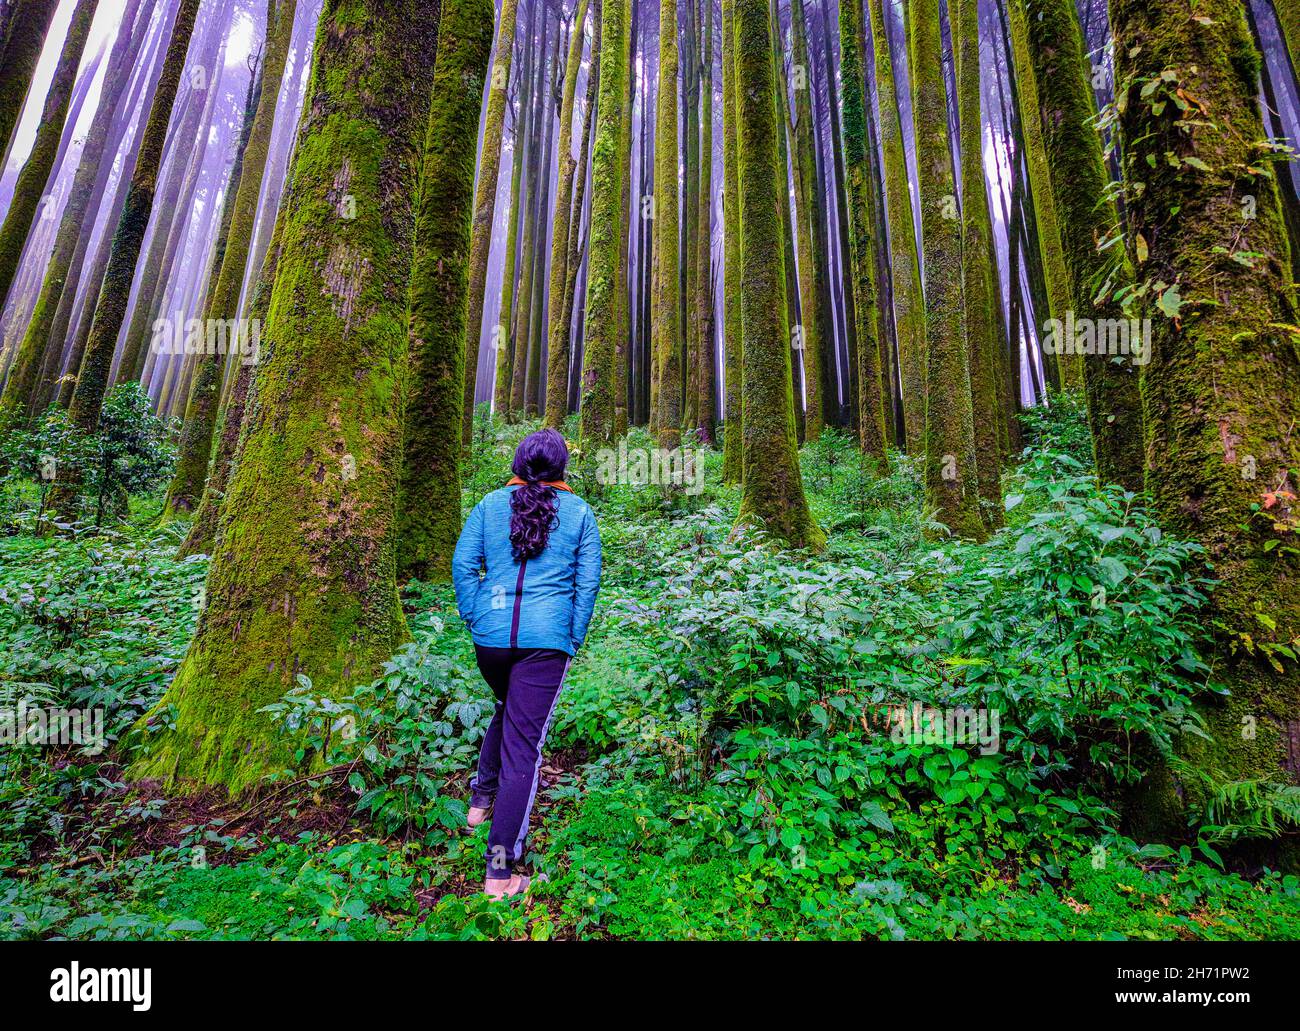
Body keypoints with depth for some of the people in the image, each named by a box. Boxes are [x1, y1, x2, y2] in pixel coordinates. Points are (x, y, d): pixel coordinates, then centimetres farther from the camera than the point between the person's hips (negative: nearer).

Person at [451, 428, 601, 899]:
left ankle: (481, 798, 36)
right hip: (547, 639, -2)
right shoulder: (579, 512, 5)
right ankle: (500, 869, 5)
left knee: (506, 710, 31)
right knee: (523, 742, 1)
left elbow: (463, 565, 4)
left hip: (490, 633, 3)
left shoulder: (490, 504, 7)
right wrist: (573, 640, 11)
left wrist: (474, 619, 11)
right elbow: (587, 583, 4)